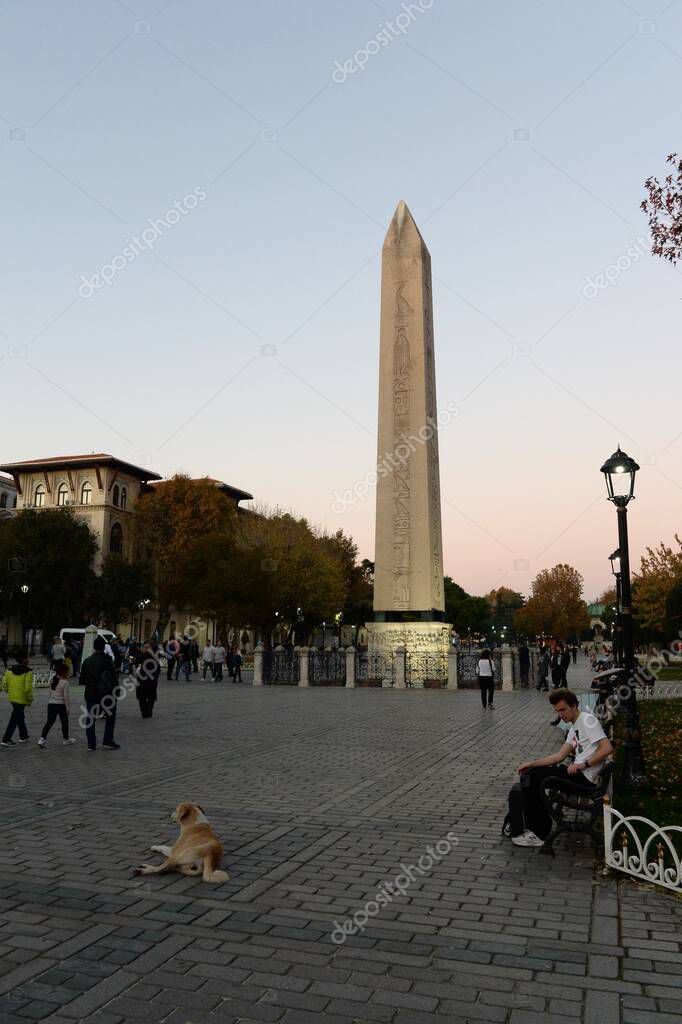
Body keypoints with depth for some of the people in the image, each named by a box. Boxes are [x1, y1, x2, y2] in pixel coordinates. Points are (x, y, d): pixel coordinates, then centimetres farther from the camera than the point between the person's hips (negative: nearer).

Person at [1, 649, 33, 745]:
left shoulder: (10, 670, 3)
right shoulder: (28, 672, -16)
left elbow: (4, 683, 3)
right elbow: (28, 688, -20)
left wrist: (9, 692, 17)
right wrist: (30, 699, -8)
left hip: (12, 698, 7)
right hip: (21, 699, -7)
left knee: (20, 716, 22)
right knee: (14, 720, 1)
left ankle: (23, 736, 34)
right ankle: (5, 740, 0)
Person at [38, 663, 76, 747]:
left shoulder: (53, 681, 7)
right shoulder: (65, 682, -13)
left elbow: (50, 693, 12)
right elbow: (66, 696, -14)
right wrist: (67, 708, -8)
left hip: (51, 704, 5)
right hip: (61, 705, -5)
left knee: (49, 722, 7)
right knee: (64, 722, 11)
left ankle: (42, 739, -7)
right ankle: (65, 740, 23)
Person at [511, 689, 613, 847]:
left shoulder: (587, 720, -8)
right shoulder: (574, 728, 21)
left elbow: (607, 748, -20)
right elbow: (560, 755, 17)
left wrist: (584, 764, -22)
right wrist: (531, 764, 10)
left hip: (585, 777, -10)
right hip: (578, 773, 10)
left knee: (531, 779, -12)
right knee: (530, 775, 10)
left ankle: (538, 834, -4)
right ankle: (541, 829, 12)